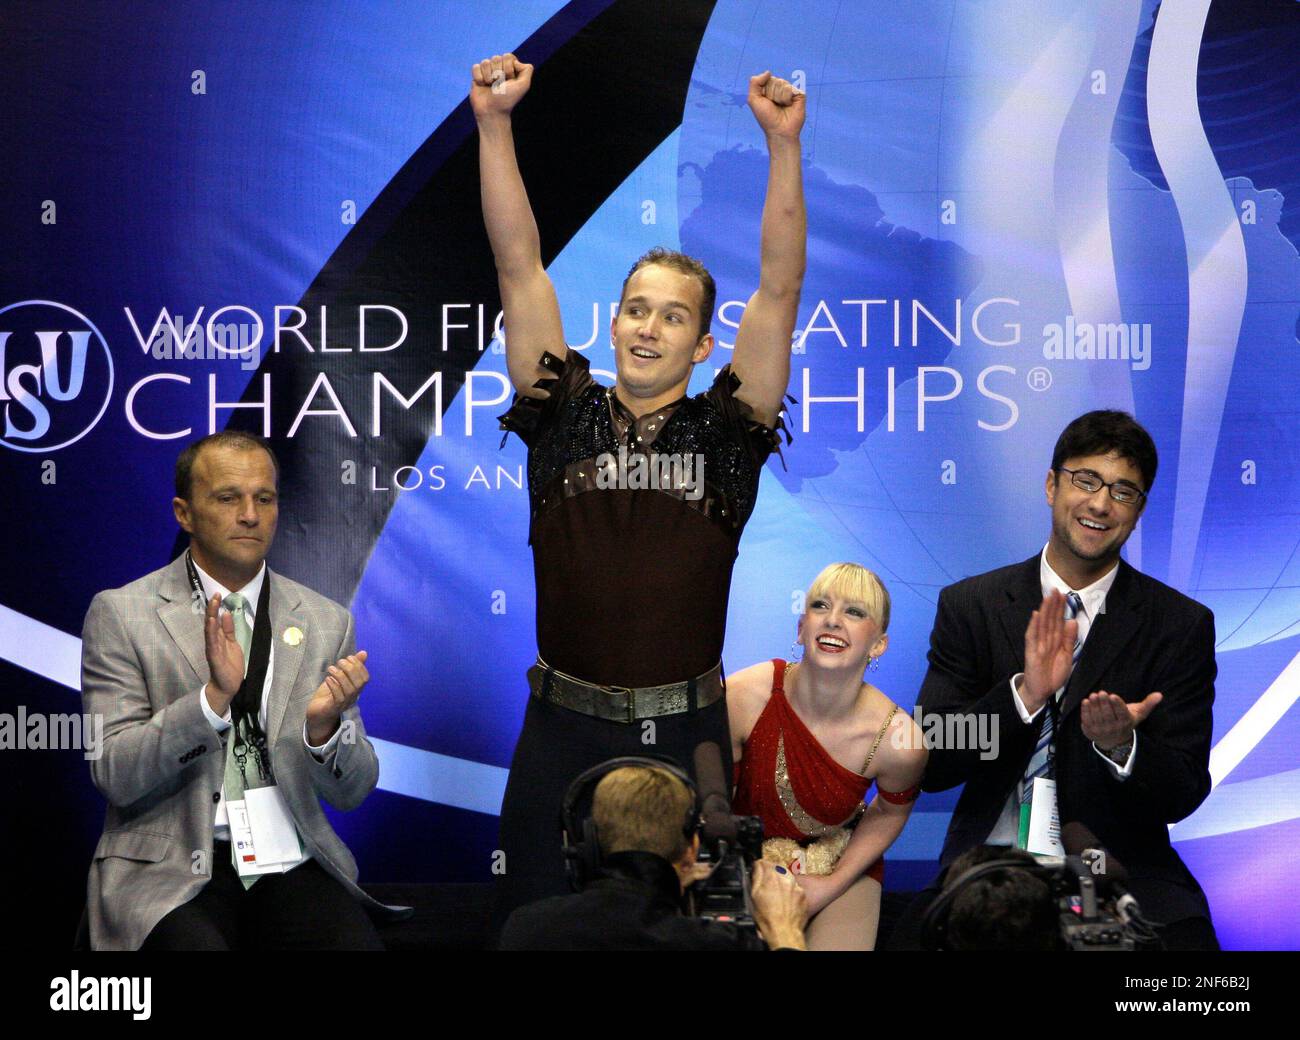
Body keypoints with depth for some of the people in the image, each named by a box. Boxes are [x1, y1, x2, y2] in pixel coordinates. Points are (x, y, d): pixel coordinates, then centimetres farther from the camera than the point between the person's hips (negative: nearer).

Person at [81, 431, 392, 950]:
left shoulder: (327, 622, 11)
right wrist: (214, 696, -20)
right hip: (169, 871, -3)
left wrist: (324, 726, -12)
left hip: (292, 864, 3)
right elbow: (115, 775, -7)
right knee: (196, 945, -33)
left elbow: (351, 791, 10)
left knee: (358, 942, -25)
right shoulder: (119, 614, 3)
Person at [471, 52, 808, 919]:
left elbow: (780, 289, -4)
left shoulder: (724, 433, 3)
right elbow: (520, 267, 1)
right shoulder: (565, 416, 6)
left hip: (685, 733, 0)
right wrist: (495, 123, -5)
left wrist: (784, 145, -12)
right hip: (564, 728, 1)